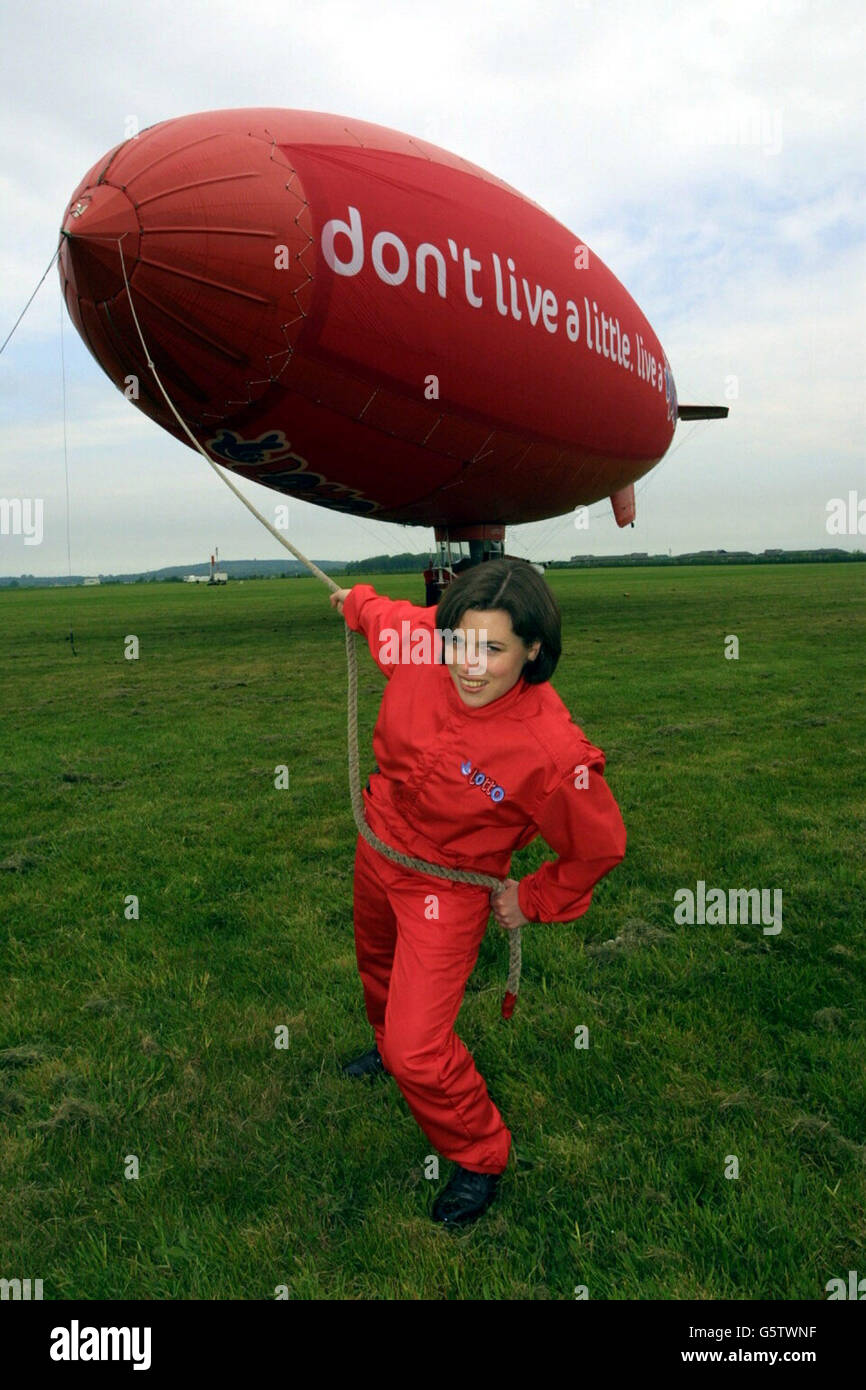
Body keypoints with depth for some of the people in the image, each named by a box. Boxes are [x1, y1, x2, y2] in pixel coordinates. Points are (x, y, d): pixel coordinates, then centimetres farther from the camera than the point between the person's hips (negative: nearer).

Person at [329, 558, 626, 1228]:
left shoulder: (554, 751, -37)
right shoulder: (420, 637, -24)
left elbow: (601, 845, -19)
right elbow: (381, 614, 3)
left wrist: (533, 900, -7)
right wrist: (354, 601, 23)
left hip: (448, 888, -6)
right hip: (377, 844, 6)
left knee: (419, 1055, -7)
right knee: (377, 964, 32)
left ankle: (481, 1154, 25)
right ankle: (388, 1047, 67)